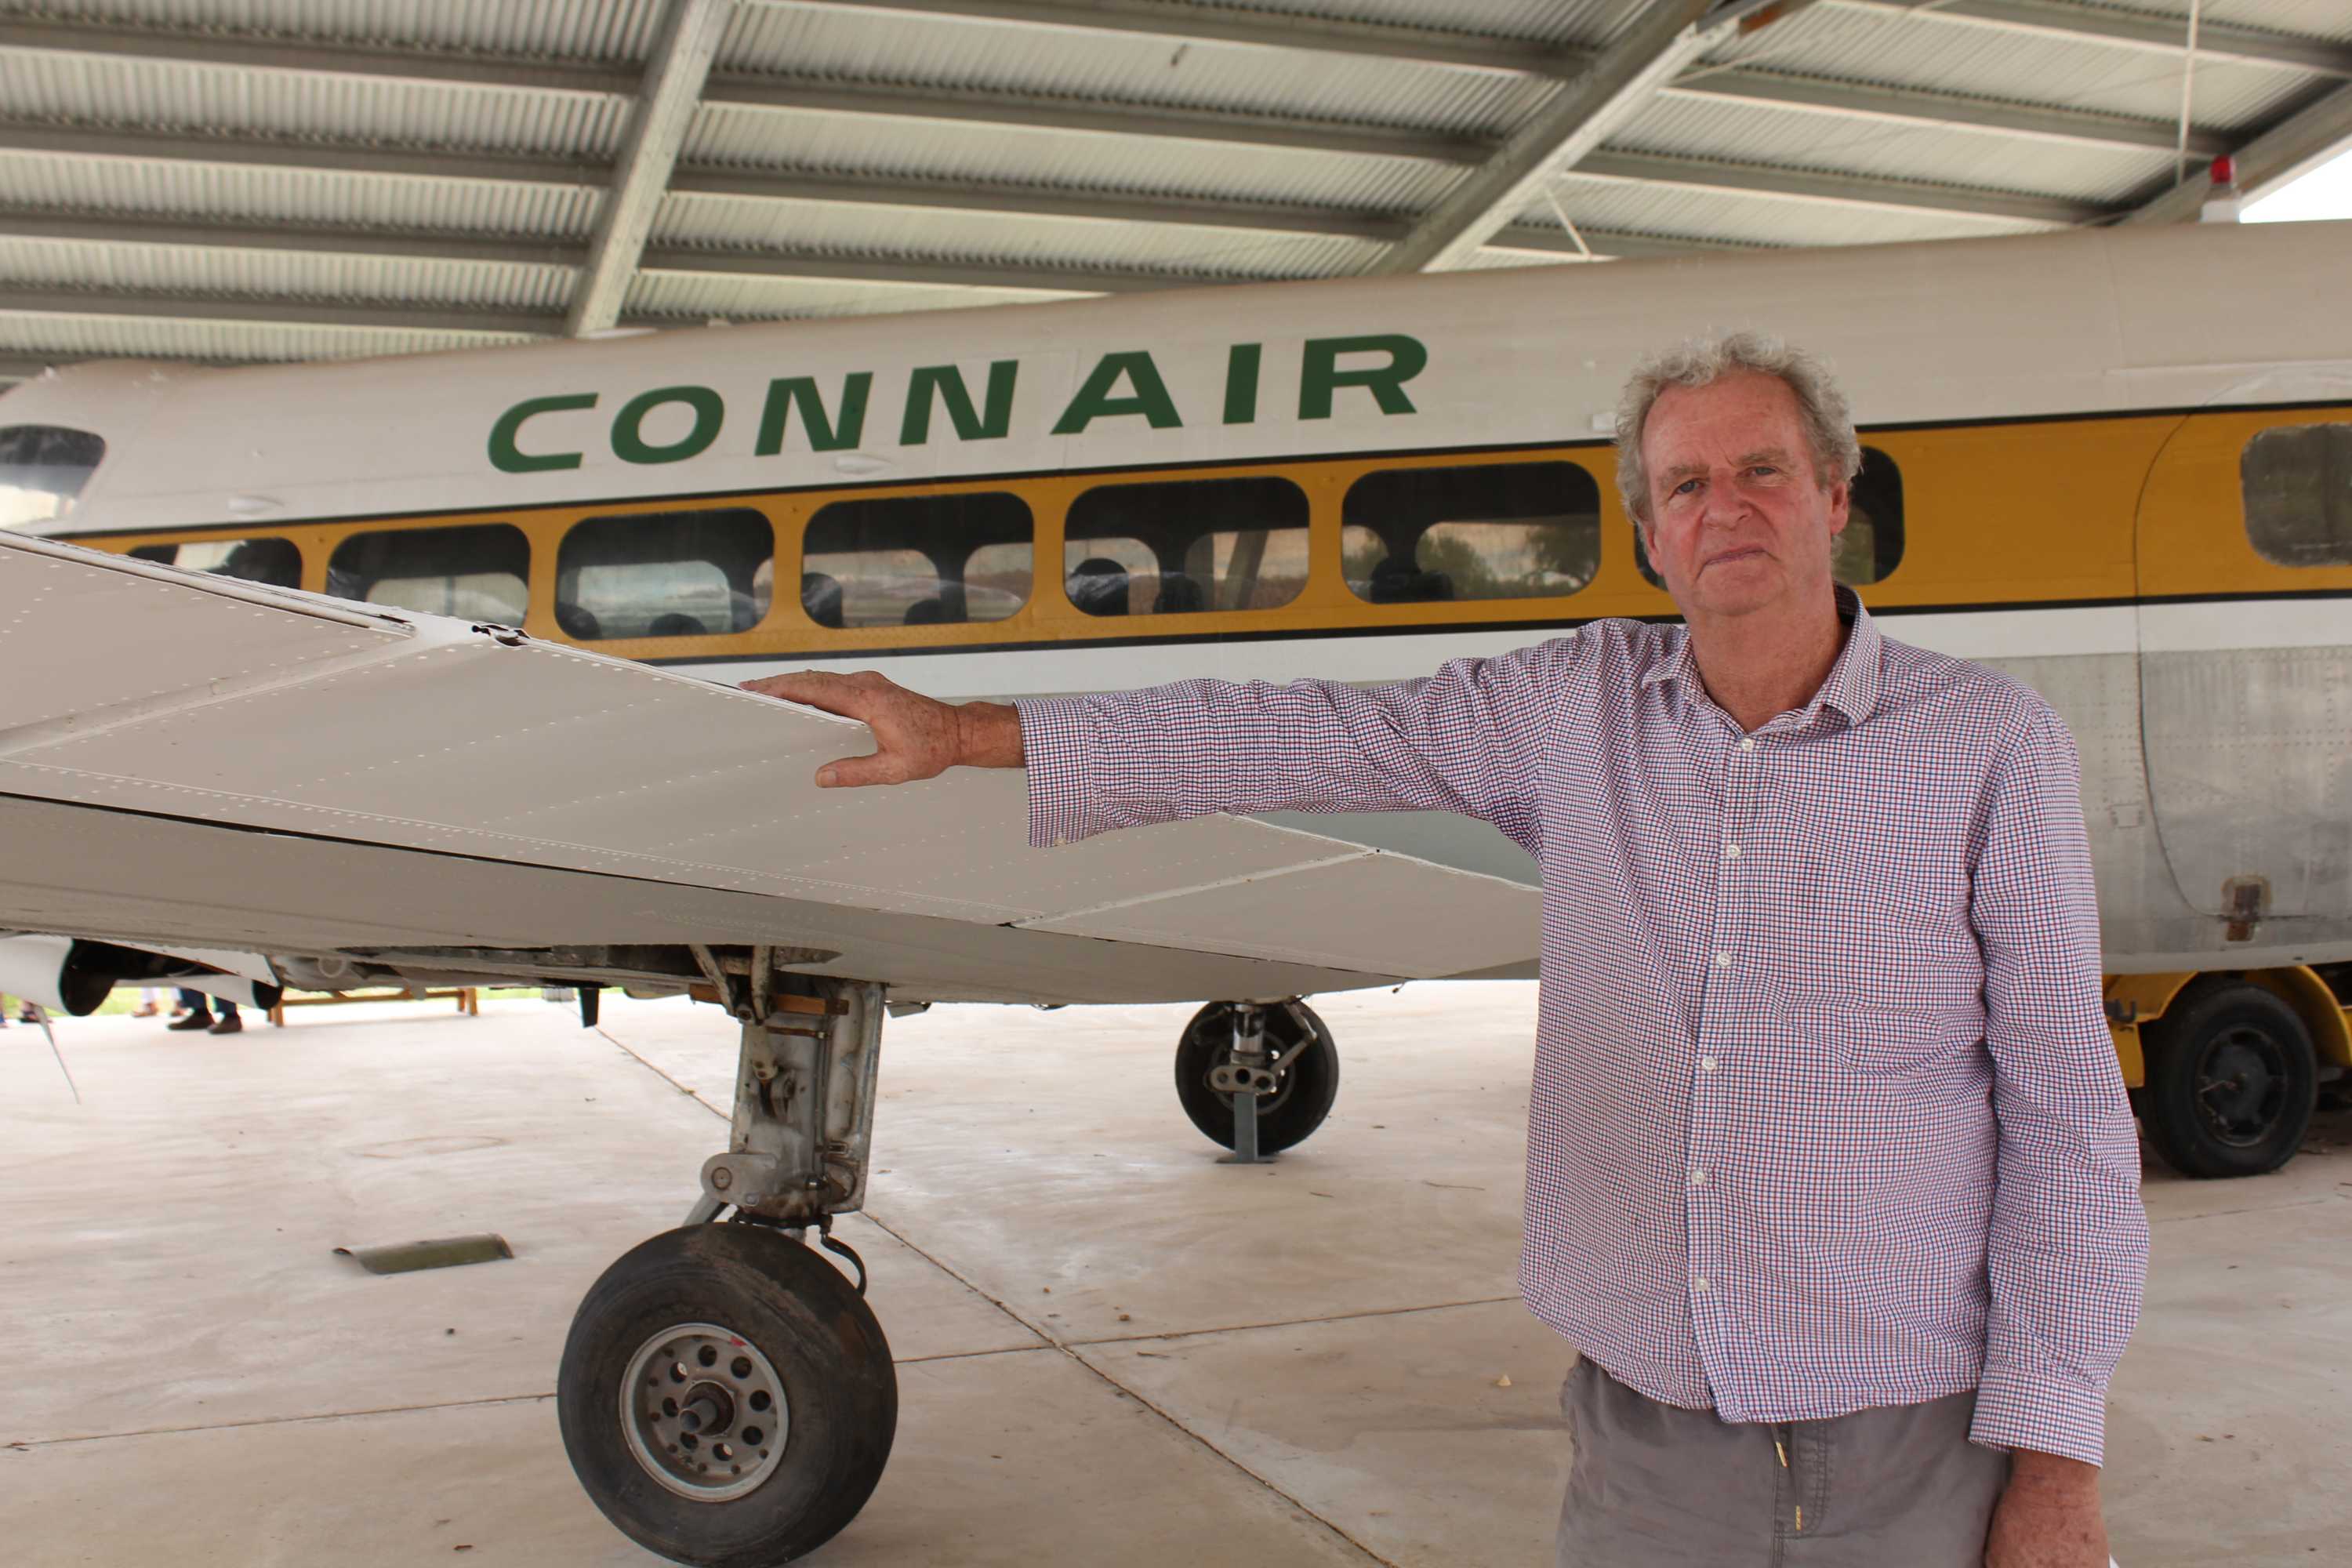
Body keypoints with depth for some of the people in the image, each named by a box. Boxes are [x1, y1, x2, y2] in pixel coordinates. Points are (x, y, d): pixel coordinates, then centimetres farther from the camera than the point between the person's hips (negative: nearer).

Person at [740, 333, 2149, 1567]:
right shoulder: (1581, 709, 1)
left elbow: (2066, 1115, -4)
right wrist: (961, 732, 4)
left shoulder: (1989, 742, -5)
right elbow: (1291, 735, 4)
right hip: (1646, 1430, 2)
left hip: (1906, 1451, -2)